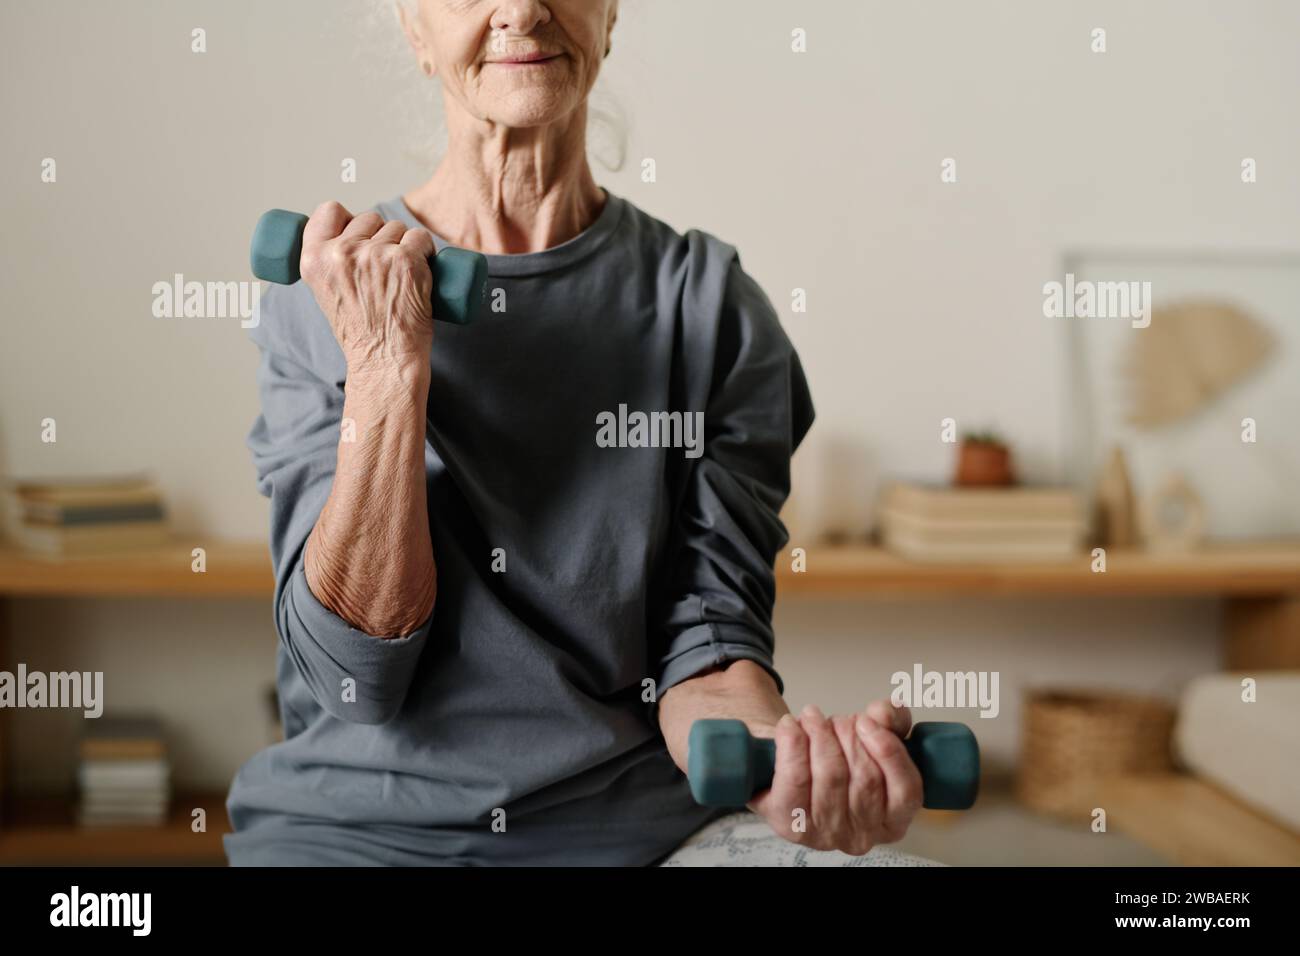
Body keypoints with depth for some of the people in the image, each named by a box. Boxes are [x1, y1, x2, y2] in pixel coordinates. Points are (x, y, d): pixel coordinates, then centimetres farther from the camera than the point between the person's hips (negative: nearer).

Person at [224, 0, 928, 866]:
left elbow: (708, 621, -1)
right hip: (365, 820, 0)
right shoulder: (316, 298, 1)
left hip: (637, 823, 1)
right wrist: (388, 365, -15)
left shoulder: (710, 301, 3)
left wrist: (778, 757, -22)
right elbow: (353, 671, -6)